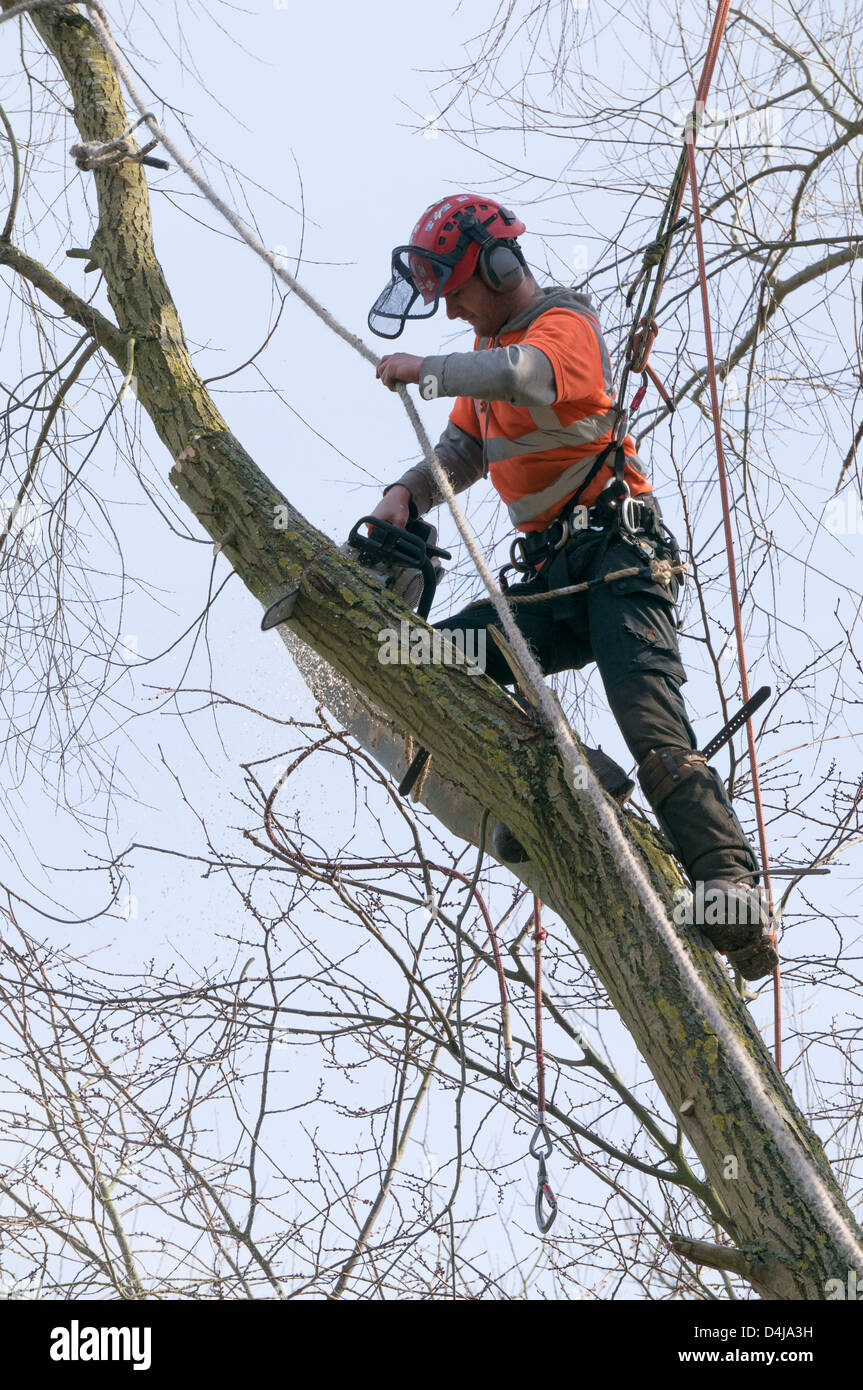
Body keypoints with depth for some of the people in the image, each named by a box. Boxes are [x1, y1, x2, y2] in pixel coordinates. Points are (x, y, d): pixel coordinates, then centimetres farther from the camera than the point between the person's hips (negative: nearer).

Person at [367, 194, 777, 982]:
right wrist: (408, 493, 5)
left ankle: (736, 896, -28)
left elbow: (523, 376, -31)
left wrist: (424, 370, -21)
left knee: (653, 729, -23)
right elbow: (463, 450, 24)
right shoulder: (492, 346, 22)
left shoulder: (564, 323, -7)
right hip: (548, 577, 9)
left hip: (618, 559, -9)